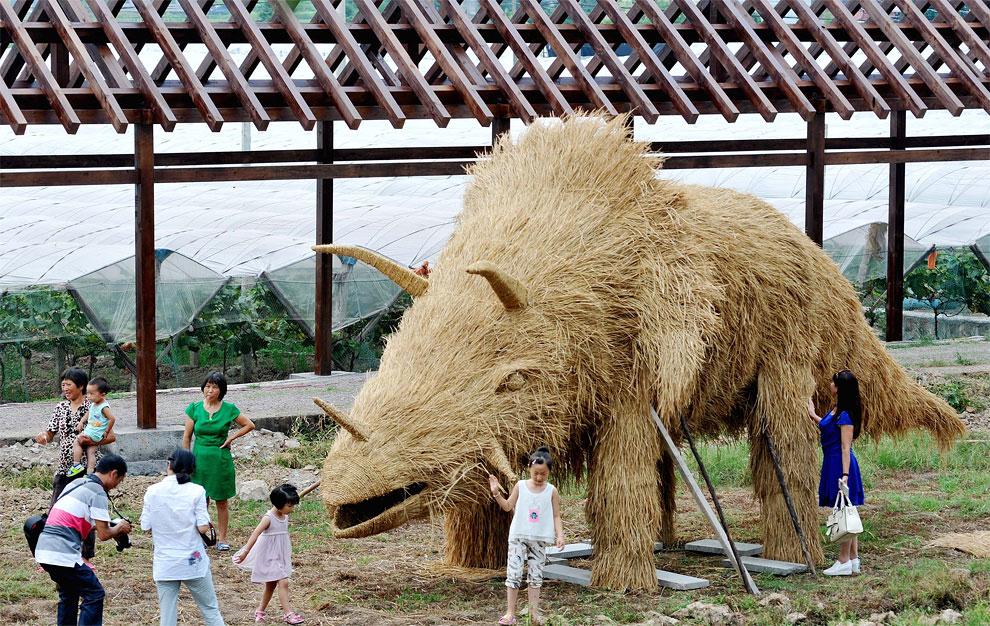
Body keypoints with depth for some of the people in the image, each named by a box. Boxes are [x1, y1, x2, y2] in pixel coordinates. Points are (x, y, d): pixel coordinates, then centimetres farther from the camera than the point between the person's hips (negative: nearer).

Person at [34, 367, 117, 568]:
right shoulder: (60, 408, 9)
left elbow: (111, 436, -4)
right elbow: (50, 435, 12)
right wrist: (43, 436, -12)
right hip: (64, 467, 4)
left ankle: (86, 557, 11)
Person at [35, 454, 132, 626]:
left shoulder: (76, 484, 21)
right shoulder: (98, 493, -6)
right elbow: (103, 534, -8)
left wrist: (112, 527, 27)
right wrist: (119, 528, 13)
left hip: (43, 550, 9)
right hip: (63, 553, -9)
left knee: (69, 593, 24)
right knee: (94, 594, -1)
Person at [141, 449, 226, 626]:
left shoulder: (152, 491, -3)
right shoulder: (196, 491, -8)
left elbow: (145, 527, 0)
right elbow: (203, 528, -12)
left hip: (164, 564, 1)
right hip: (193, 562, -1)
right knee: (211, 611, 11)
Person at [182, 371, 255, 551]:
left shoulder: (228, 409, -2)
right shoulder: (195, 409, 0)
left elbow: (250, 425, 8)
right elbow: (187, 437, 4)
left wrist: (231, 437, -2)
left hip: (221, 460, -1)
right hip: (200, 458, 1)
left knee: (221, 502, 6)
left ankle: (222, 539, 14)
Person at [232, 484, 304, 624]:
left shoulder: (285, 517, 5)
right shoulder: (268, 518, -19)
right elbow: (255, 534, -22)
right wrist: (246, 552, -26)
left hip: (281, 557, 8)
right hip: (270, 558, -8)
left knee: (271, 585, 15)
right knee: (283, 583, -16)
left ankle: (260, 611, 29)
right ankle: (288, 613, -18)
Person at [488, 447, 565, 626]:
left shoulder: (551, 491, 1)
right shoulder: (521, 486, 2)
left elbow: (556, 516, 3)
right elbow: (508, 506, 10)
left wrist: (560, 535, -8)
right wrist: (496, 493, -3)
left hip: (540, 539, 0)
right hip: (519, 537, 0)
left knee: (536, 576, 6)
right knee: (513, 574, -5)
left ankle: (534, 612, 13)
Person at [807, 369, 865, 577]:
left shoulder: (845, 415, -18)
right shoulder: (835, 410, 10)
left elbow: (845, 448, -22)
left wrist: (845, 475, -27)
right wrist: (813, 416, 39)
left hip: (840, 464, -10)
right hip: (831, 464, 10)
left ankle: (844, 563, 2)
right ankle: (854, 559, 19)